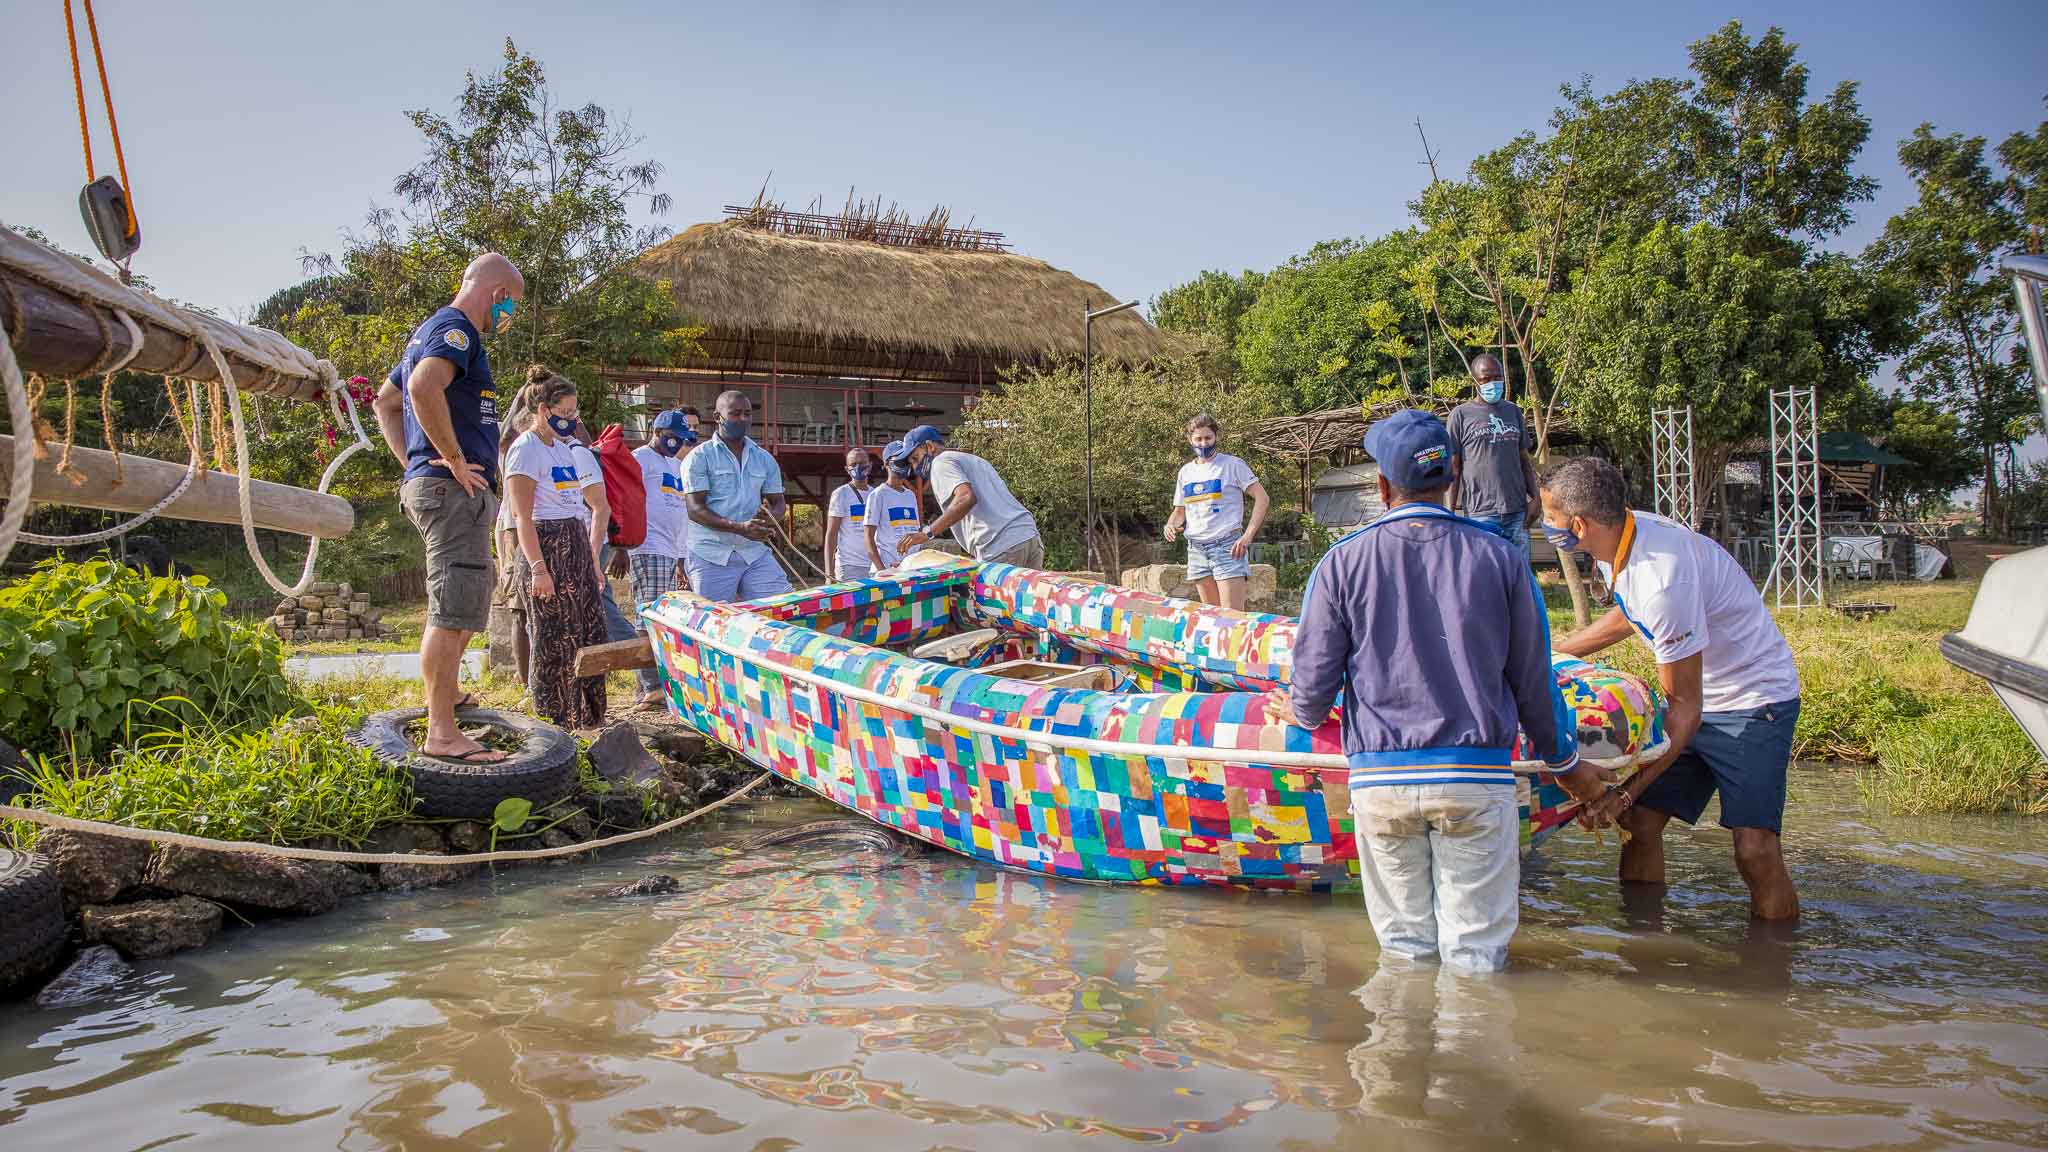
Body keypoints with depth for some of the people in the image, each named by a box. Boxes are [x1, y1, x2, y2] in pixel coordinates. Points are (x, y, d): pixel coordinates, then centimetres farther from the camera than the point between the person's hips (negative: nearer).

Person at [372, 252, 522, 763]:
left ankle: (446, 700, 27)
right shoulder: (457, 330, -10)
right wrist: (455, 459, -22)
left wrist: (412, 461, 20)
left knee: (456, 610, 18)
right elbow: (423, 386, -30)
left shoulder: (431, 330, 22)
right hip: (454, 490, -11)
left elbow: (384, 400, 30)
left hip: (429, 483, 11)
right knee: (454, 612, -11)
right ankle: (442, 733, -10)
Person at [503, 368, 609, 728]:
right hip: (546, 546, -8)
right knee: (556, 639, -5)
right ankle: (553, 721, 4)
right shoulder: (526, 449, -9)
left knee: (590, 631, 8)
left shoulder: (565, 448, 16)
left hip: (577, 545, 8)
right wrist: (537, 567, -20)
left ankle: (586, 717, 18)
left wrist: (591, 555, 17)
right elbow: (522, 516, -15)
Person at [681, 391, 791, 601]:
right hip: (710, 556, -3)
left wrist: (771, 518, -11)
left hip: (755, 553, 4)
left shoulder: (765, 459, 14)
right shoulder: (699, 458, 0)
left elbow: (779, 503, 16)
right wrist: (739, 528, -23)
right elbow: (695, 509, -8)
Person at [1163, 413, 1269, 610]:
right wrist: (1171, 524, -3)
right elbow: (1179, 511, 21)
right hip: (1196, 549, 6)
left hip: (1227, 546, -6)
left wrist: (1248, 536, -16)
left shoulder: (1232, 465, -1)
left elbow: (1262, 498, -6)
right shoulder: (1186, 471, 15)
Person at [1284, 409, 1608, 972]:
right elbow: (1534, 678, 9)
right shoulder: (1497, 556, 3)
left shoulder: (1343, 561, 0)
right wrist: (1566, 763, 25)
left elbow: (1314, 680, 2)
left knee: (1405, 950, 13)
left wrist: (1303, 714, 27)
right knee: (1476, 956, 8)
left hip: (1380, 782, 0)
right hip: (1476, 778, 0)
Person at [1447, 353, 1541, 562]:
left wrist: (1535, 497, 7)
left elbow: (1524, 459, 18)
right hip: (1480, 513, -4)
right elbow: (1453, 467, 0)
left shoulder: (1513, 411, 14)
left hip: (1517, 512, 4)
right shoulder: (1461, 415, 1)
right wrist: (1450, 512, -5)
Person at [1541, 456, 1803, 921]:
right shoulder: (1622, 533, -5)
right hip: (1697, 695, 9)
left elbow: (1684, 708, -25)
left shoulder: (1661, 581, -32)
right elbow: (1628, 618, 18)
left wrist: (1626, 792, -25)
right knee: (1639, 822, 1)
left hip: (1754, 699, -8)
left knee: (1755, 851, -18)